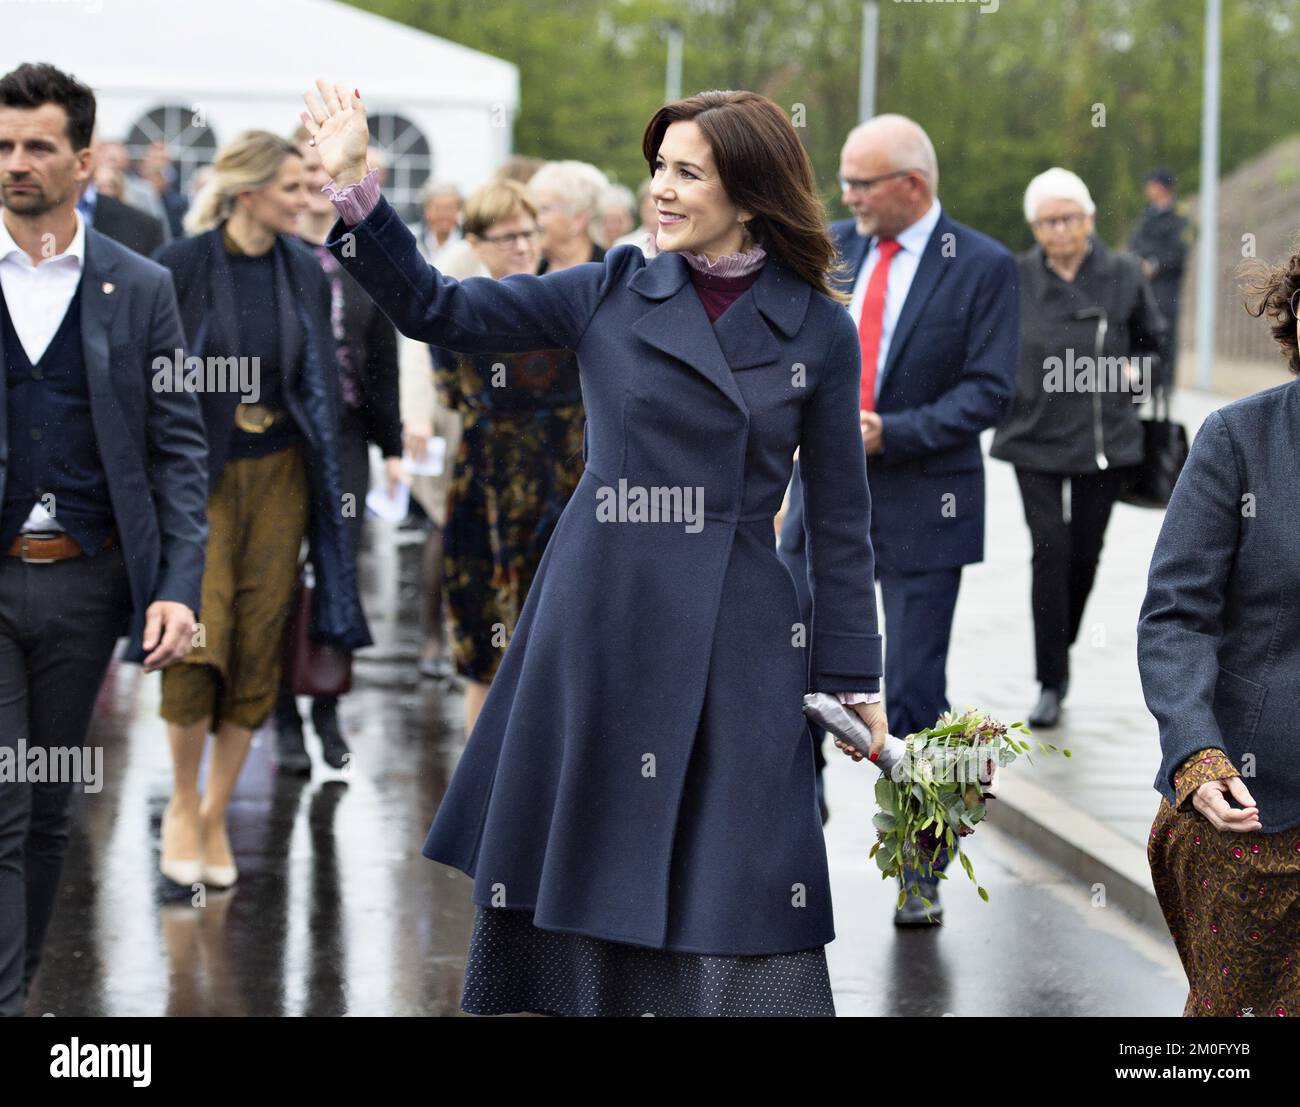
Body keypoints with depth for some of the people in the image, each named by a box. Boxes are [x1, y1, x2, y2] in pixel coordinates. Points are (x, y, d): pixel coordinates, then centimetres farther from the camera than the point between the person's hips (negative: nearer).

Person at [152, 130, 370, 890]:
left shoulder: (305, 270, 4)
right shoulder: (181, 266, -9)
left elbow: (322, 377, 11)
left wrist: (328, 476, 6)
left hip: (281, 474, 4)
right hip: (201, 476, -4)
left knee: (258, 650, 4)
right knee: (198, 642, -15)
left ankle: (216, 816, 17)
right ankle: (183, 803, 7)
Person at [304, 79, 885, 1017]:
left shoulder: (818, 332, 1)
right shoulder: (610, 295, 4)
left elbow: (839, 518, 4)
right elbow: (439, 311, 3)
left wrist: (854, 680, 3)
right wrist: (353, 189, -6)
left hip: (738, 645, -1)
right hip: (599, 626, 2)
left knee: (733, 908, -2)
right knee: (591, 872, 8)